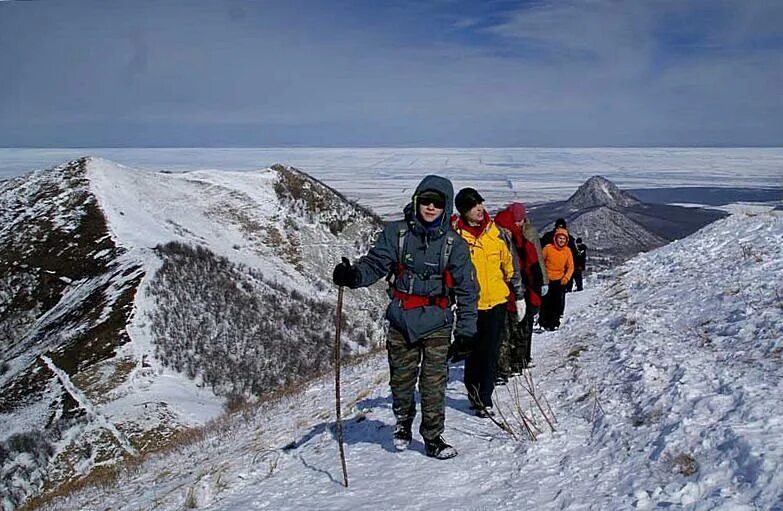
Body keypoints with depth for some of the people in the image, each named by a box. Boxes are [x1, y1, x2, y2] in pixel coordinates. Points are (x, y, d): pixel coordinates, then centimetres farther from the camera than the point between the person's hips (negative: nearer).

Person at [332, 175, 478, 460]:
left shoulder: (454, 243, -1)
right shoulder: (396, 233, 0)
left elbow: (466, 287, 3)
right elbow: (375, 263, -4)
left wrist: (466, 324, -1)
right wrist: (353, 275, -25)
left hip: (437, 322, -1)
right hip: (401, 321, 1)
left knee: (434, 384, 0)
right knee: (401, 379, 12)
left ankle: (433, 438, 16)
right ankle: (403, 423, 38)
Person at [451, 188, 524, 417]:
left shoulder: (496, 232, 2)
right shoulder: (455, 235, -5)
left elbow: (510, 264, 10)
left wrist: (519, 295, 12)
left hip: (497, 301, 2)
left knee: (491, 353, 2)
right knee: (474, 351, 7)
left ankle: (484, 398, 12)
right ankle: (474, 391, 30)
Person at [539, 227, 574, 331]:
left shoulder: (567, 251, -1)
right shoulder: (548, 248, -10)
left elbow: (570, 267, 3)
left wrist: (566, 278, -10)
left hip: (560, 280, 2)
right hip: (547, 279, -2)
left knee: (558, 302, 1)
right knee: (545, 302, -2)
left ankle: (554, 322, 12)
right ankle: (543, 322, 9)